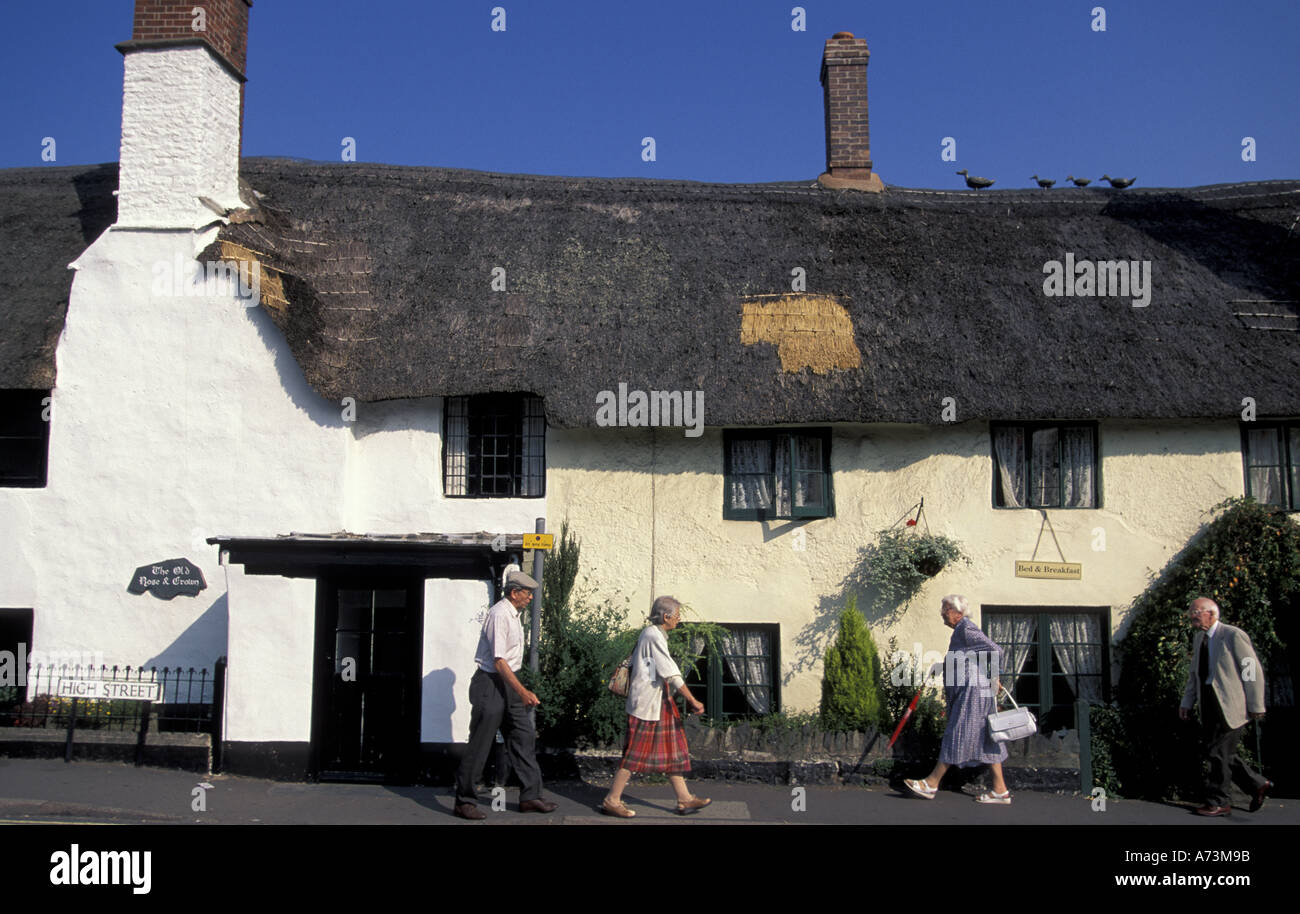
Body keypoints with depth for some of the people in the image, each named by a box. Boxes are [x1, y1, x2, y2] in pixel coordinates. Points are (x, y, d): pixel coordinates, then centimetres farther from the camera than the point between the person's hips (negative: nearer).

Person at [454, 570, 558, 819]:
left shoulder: (513, 614, 11)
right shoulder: (499, 615, -19)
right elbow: (499, 661, -23)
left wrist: (521, 691, 23)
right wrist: (523, 692, -24)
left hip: (509, 682, 10)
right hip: (491, 684, -10)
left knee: (523, 737, 10)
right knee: (480, 743, -2)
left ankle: (530, 796, 17)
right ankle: (464, 801, 9)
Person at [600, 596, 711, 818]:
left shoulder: (654, 634, 14)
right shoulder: (654, 636, -17)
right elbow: (671, 674, -20)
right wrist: (693, 701, -17)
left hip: (658, 704, 10)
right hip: (647, 705, -10)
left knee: (672, 751, 11)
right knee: (636, 754, -4)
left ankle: (684, 800, 15)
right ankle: (611, 800, 4)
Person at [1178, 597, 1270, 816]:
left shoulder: (1233, 636, -11)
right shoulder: (1198, 639, 14)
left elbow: (1254, 671, -10)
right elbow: (1194, 674, 20)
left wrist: (1256, 706, -11)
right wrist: (1187, 703, 13)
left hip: (1230, 705, -8)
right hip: (1209, 704, 8)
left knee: (1219, 752, -5)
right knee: (1215, 752, 10)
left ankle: (1218, 803, 6)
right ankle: (1258, 784, 27)